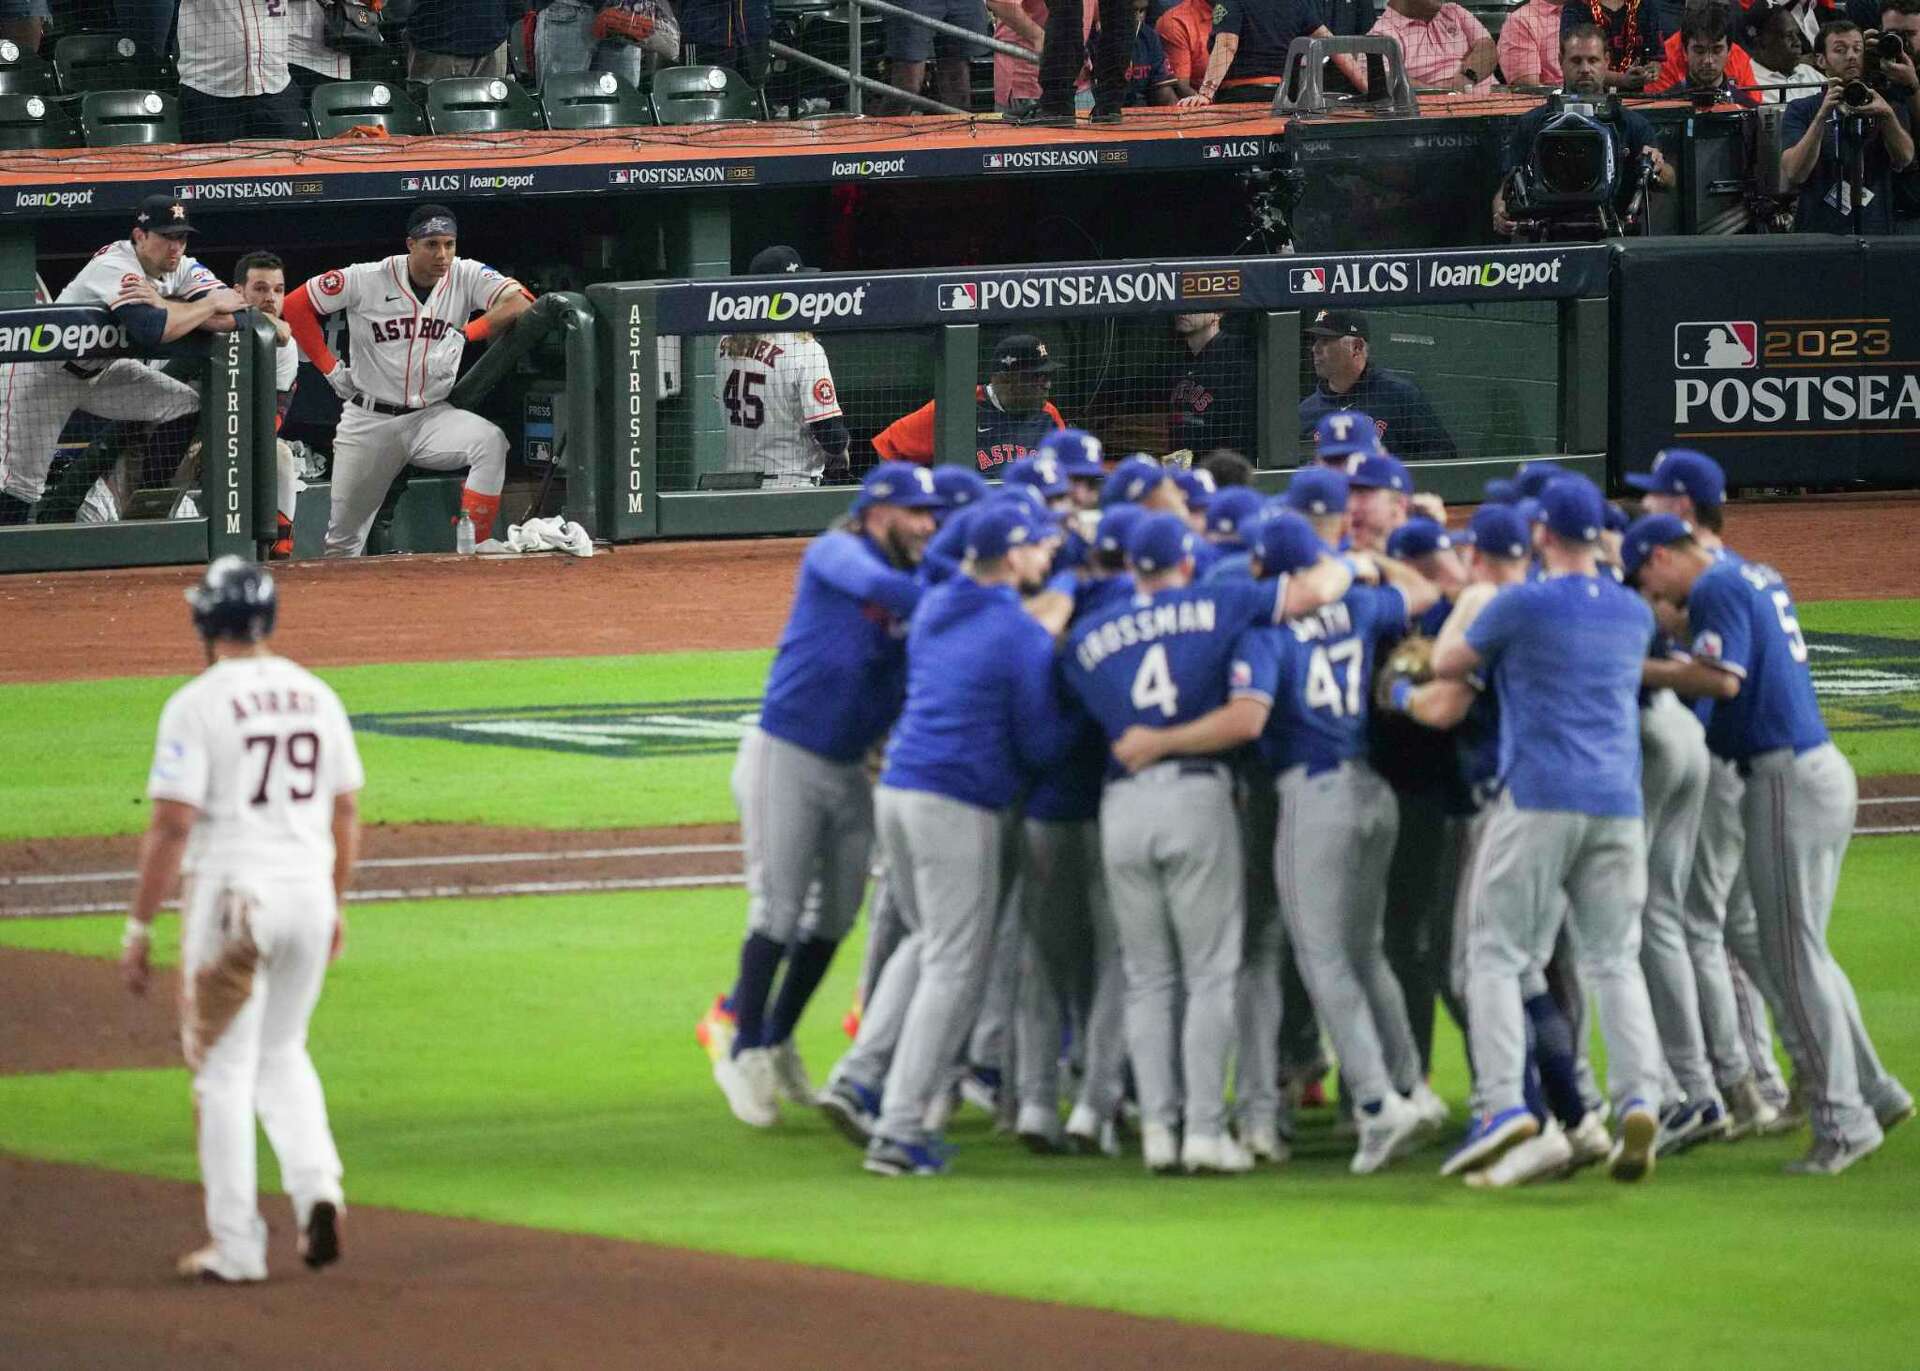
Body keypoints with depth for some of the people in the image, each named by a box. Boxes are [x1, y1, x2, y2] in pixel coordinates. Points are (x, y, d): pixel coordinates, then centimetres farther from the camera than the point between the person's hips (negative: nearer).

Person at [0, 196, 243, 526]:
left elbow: (233, 317, -22)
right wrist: (212, 304, -33)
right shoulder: (114, 267, -32)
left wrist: (162, 304, -34)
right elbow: (151, 331, -48)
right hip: (45, 372, -7)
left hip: (102, 372, 7)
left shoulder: (181, 269, -9)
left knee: (194, 409, -4)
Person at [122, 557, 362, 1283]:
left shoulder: (199, 704, -11)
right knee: (281, 1054, 20)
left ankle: (236, 1246, 3)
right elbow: (346, 813, 12)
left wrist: (138, 927, -9)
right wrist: (336, 905, 24)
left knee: (224, 1069, 3)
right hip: (308, 891, 5)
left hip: (231, 894, -5)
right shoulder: (316, 697, 7)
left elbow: (172, 825, -15)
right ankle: (316, 1186, -2)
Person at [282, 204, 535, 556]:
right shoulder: (367, 280, -9)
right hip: (370, 418, 0)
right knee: (343, 533, 4)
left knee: (491, 442, -30)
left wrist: (470, 331, -29)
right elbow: (295, 306, -1)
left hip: (433, 416, 0)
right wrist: (330, 368, -1)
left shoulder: (466, 276, -7)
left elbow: (519, 303, -22)